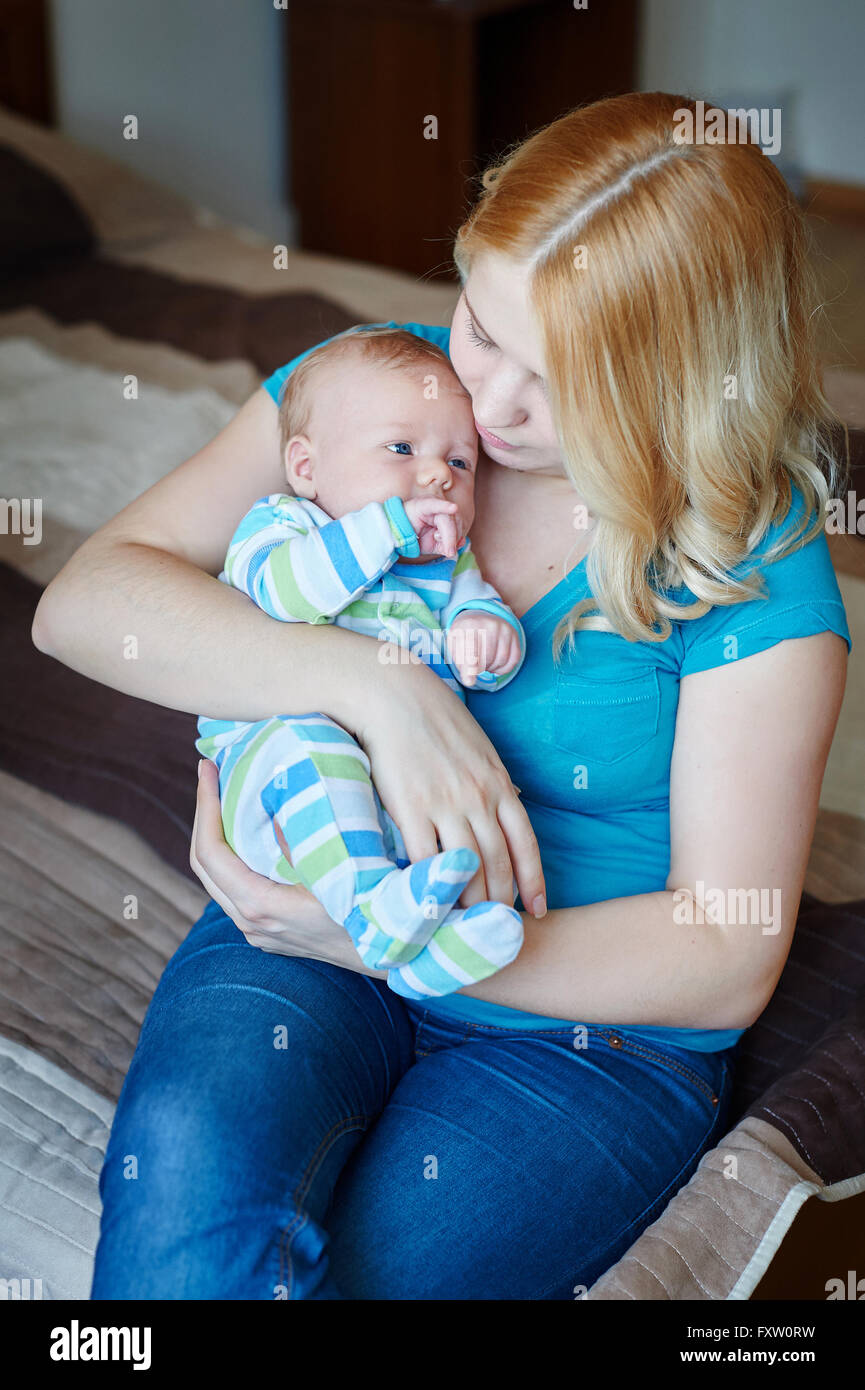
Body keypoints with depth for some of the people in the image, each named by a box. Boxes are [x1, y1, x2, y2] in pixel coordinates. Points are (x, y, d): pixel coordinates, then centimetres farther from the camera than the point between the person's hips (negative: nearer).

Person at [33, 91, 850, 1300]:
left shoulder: (758, 568, -11)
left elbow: (728, 960, -12)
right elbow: (83, 602, -10)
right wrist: (374, 685, -25)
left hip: (595, 1025, -2)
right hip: (310, 927, 3)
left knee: (361, 1262, -27)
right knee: (187, 1153, -30)